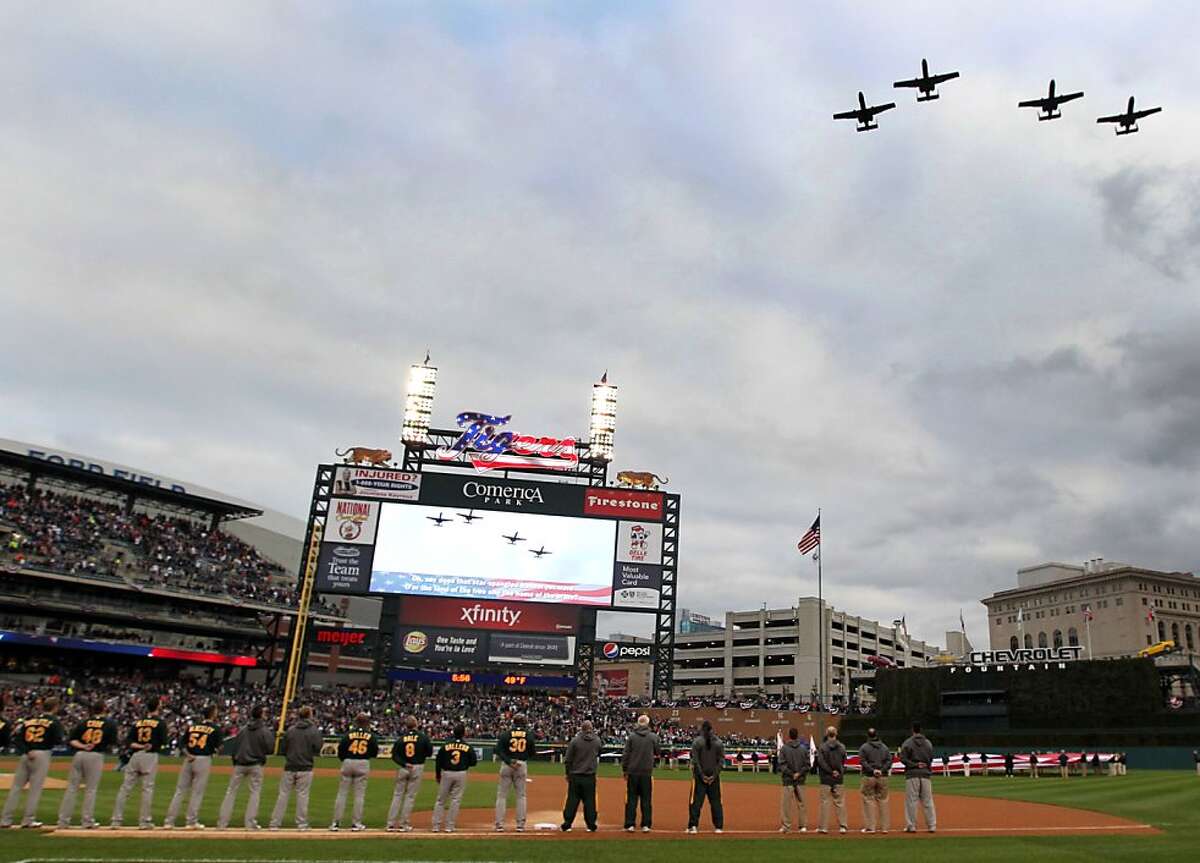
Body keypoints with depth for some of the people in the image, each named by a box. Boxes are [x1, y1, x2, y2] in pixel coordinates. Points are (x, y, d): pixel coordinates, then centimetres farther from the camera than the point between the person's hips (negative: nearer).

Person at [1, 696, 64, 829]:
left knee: (16, 787, 10)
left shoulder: (29, 719, 13)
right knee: (35, 787, 1)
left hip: (25, 754, 5)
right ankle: (28, 820, 4)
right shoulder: (54, 721, -1)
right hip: (42, 754, -5)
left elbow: (17, 735, 2)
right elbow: (58, 740, -10)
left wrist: (26, 751, -5)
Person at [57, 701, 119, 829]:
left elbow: (70, 740, 4)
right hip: (96, 756, -3)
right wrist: (117, 734, 17)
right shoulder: (110, 724, 3)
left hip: (79, 754, 3)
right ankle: (87, 821, 5)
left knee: (72, 787, 9)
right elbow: (111, 744, 0)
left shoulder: (84, 722, 12)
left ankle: (63, 820, 10)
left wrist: (82, 746, -5)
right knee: (91, 789, 3)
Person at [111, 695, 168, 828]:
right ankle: (144, 821, 1)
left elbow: (128, 741, 5)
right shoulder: (160, 722, -2)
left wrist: (140, 746, -2)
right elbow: (163, 742, -8)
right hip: (151, 756, -4)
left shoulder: (138, 722, 12)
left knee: (125, 788, 7)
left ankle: (116, 820, 7)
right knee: (147, 788, 0)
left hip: (135, 755, 4)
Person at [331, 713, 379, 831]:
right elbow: (375, 752, 0)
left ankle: (336, 822, 9)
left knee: (342, 793, 8)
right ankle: (357, 823, 7)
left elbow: (340, 749, -3)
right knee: (359, 794, 5)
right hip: (363, 764, -1)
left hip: (348, 763, 1)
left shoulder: (348, 733, 2)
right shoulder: (371, 736, 0)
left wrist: (344, 759, 14)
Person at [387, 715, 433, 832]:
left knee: (397, 795, 11)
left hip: (402, 768, 1)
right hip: (417, 768, -1)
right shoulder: (423, 737, -7)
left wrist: (404, 764, -12)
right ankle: (404, 824, 8)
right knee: (410, 796, 7)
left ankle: (391, 823, 10)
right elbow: (429, 753, -2)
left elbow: (394, 755, -9)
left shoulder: (401, 737, -4)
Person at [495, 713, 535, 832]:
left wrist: (509, 761, -16)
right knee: (521, 795, 10)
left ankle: (499, 824, 3)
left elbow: (498, 749, -13)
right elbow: (532, 752, 6)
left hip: (506, 765, -1)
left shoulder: (506, 734, -2)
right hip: (522, 765, 1)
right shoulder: (529, 735, 1)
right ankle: (520, 825, 10)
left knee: (501, 795, 6)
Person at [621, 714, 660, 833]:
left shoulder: (631, 736, -3)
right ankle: (646, 825, 8)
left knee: (631, 799, 6)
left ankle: (630, 825, 6)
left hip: (633, 771, 0)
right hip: (647, 772, 0)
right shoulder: (653, 736, -2)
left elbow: (625, 754, -3)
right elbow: (658, 752, 8)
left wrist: (624, 769, 4)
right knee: (646, 800, 8)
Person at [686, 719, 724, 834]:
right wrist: (714, 775, -2)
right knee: (716, 801, 10)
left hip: (700, 776, -2)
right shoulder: (719, 742, 3)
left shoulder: (697, 742, -5)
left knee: (696, 801, 2)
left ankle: (693, 826, -2)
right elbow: (721, 760, -1)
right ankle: (718, 826, 12)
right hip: (714, 776, 2)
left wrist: (702, 775, -7)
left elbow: (695, 761, -10)